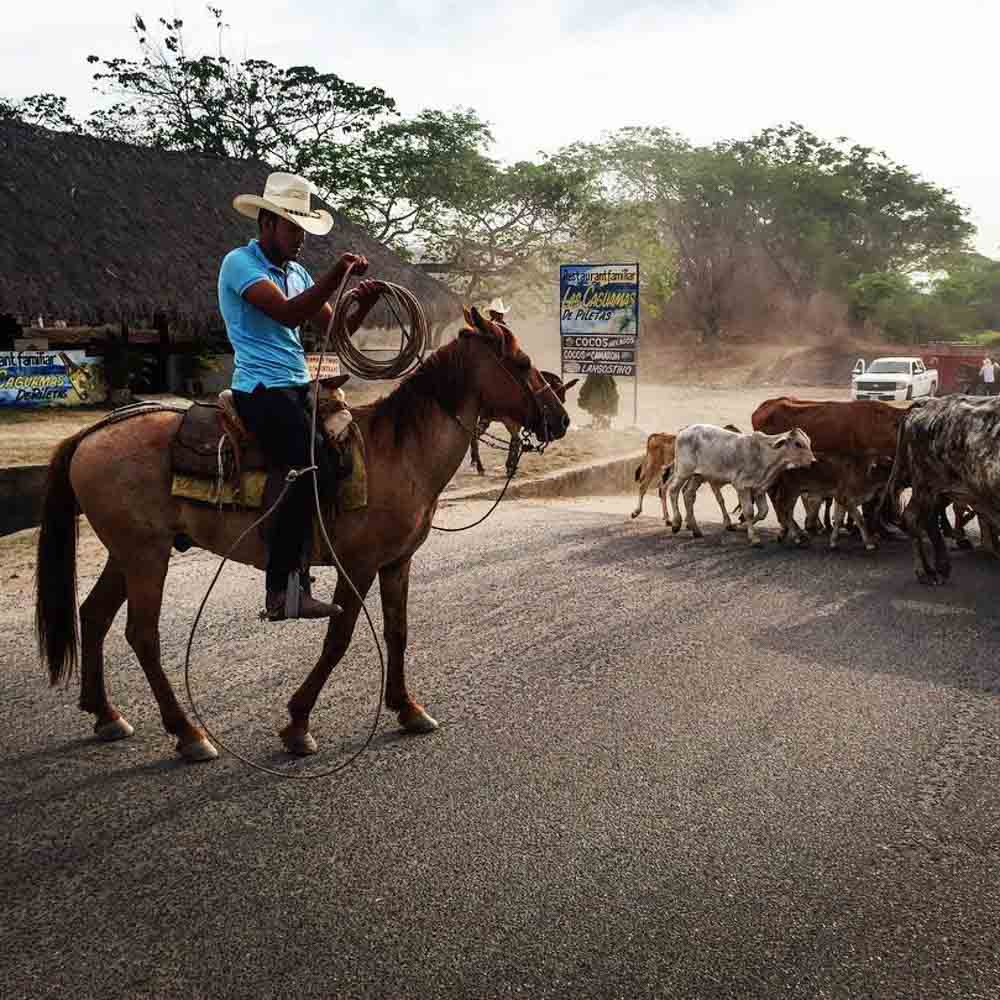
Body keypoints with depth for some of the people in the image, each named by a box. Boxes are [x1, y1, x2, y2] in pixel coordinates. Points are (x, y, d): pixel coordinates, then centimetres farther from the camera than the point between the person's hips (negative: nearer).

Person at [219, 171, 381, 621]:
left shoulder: (297, 273, 20)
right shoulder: (240, 263, -5)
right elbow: (288, 314, -22)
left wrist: (363, 306, -5)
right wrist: (337, 275, -29)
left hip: (298, 389, 9)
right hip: (261, 390, -9)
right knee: (312, 466, -25)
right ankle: (283, 592, -21)